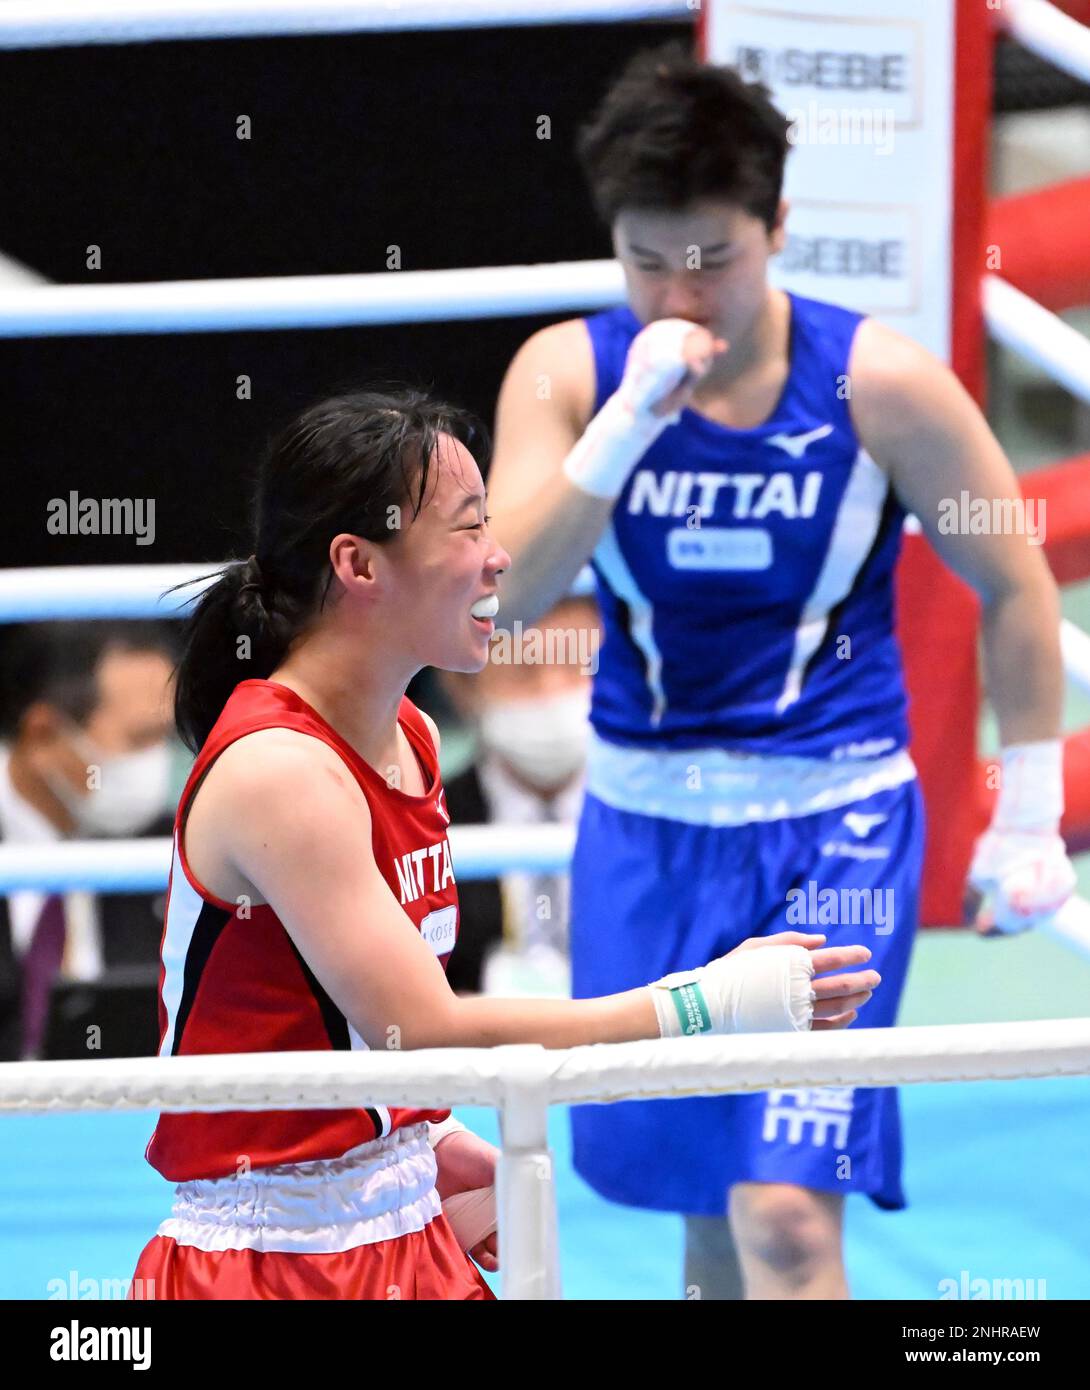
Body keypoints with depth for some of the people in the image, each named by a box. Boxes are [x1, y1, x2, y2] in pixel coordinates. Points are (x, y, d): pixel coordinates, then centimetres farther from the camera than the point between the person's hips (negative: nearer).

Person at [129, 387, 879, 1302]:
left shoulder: (412, 740, 7)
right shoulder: (276, 771, -20)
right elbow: (425, 1034, -26)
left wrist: (434, 1144, 5)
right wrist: (708, 1005, -25)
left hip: (408, 1243, 8)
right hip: (265, 1267, -8)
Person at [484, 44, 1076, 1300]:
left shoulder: (880, 384, -11)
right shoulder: (571, 372, -7)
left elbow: (1014, 590, -1)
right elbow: (506, 595, -19)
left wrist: (1029, 821, 0)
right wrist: (631, 417, -28)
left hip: (833, 826, -3)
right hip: (644, 820, 3)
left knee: (787, 1216, -14)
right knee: (703, 1197, 13)